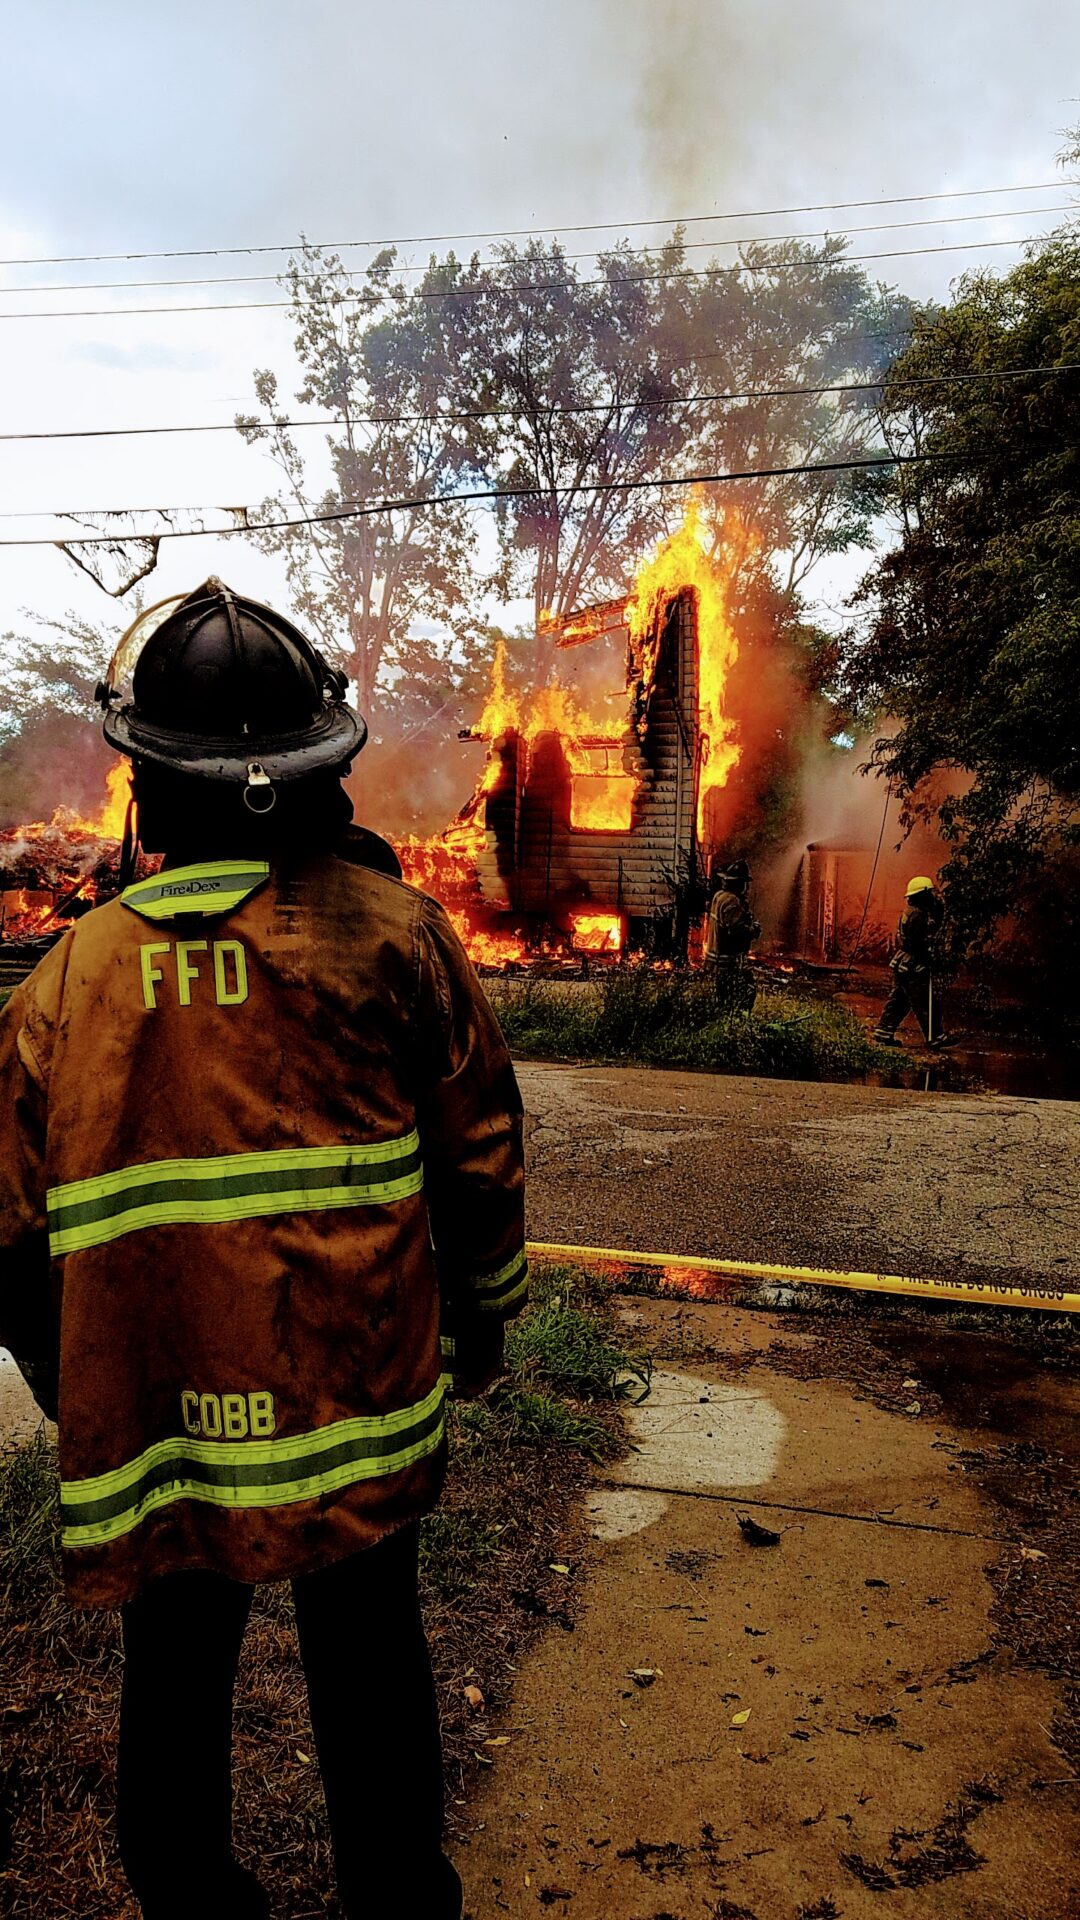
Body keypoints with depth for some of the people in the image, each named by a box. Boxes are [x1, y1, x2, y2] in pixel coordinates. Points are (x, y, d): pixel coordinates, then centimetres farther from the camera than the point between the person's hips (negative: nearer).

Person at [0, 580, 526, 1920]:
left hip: (149, 1418, 1)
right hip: (360, 1404, -1)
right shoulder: (385, 928, -10)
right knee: (368, 1672, 19)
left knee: (174, 1687, 22)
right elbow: (479, 1143, -5)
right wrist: (483, 1310, 12)